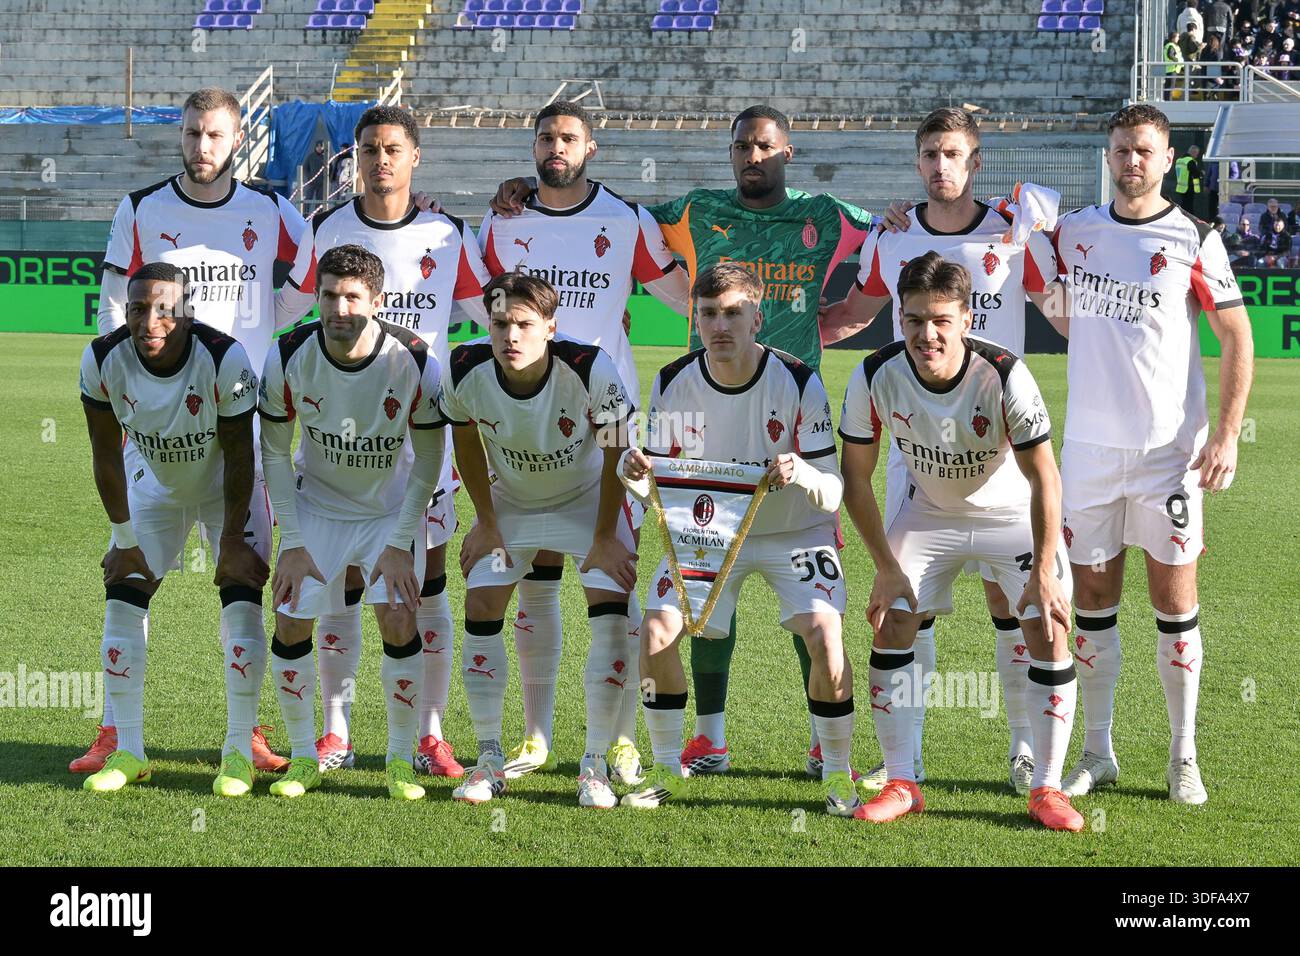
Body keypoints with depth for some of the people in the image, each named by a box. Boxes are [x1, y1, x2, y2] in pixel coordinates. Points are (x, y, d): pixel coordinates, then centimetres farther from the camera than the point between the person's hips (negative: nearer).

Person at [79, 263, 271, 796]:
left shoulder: (224, 360, -34)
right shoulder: (104, 360, -25)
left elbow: (238, 459, -22)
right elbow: (107, 456, -13)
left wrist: (232, 541, -18)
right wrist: (125, 539, -10)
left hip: (227, 486, -3)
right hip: (156, 485, 3)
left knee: (242, 602, -14)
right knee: (123, 598, -5)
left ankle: (239, 752, -5)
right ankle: (128, 753, 4)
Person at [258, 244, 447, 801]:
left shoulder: (414, 363, -23)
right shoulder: (289, 358, -19)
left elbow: (428, 461, -10)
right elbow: (275, 452, -6)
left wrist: (400, 543, -14)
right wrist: (292, 542, -9)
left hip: (391, 508, -1)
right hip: (317, 504, 2)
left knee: (398, 619, -15)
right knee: (290, 623, -8)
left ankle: (400, 761, 0)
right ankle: (304, 759, 10)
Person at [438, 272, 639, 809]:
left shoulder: (590, 368, -34)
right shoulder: (467, 369, -26)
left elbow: (615, 454, -17)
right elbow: (466, 438, -3)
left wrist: (605, 538, -14)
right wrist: (486, 522, 0)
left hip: (588, 498, -2)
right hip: (510, 501, 2)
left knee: (612, 615, -16)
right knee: (480, 612, -7)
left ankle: (595, 764, -5)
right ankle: (489, 760, 7)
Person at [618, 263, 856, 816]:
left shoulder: (797, 382, -22)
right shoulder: (673, 383, -13)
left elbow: (833, 494, -21)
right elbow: (658, 486, -4)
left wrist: (801, 474, -44)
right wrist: (636, 474, -28)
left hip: (793, 530, -3)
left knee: (825, 634, -24)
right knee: (656, 631, -14)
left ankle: (837, 775, -4)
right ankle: (667, 771, 6)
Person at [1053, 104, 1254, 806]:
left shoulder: (1193, 241, -4)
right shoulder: (1076, 231, 6)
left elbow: (1237, 337, -1)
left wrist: (1227, 433, -9)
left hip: (1169, 446, -3)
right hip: (1089, 444, 3)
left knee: (1174, 601, 0)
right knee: (1092, 599, 6)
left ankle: (1183, 758, 9)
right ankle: (1097, 752, 16)